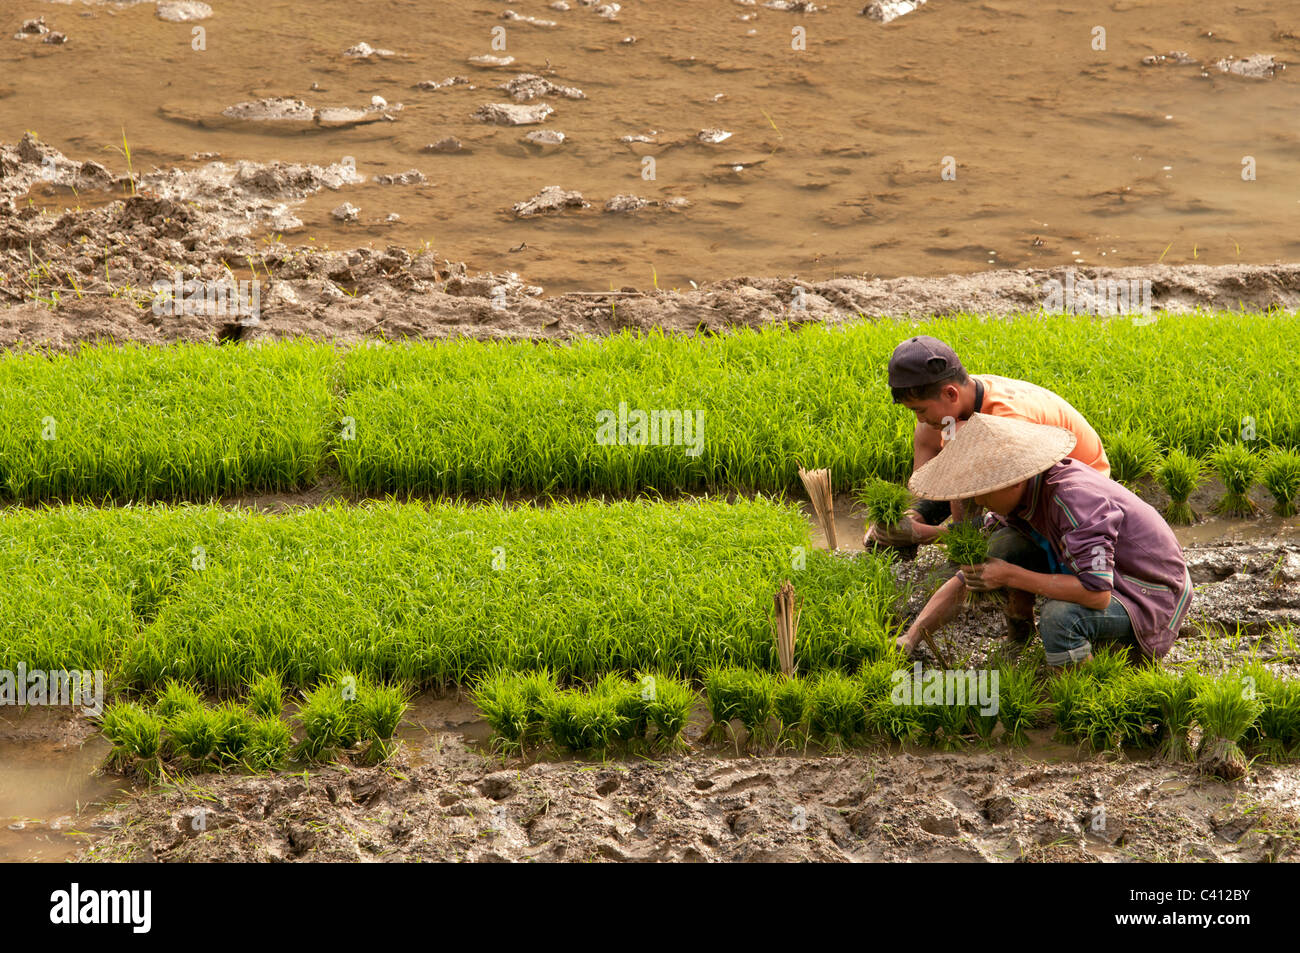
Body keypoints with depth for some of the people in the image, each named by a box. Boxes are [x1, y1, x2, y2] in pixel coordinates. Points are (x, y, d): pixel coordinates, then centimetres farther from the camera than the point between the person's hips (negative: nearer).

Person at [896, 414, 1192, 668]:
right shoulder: (1019, 498, -3)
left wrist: (1010, 576, -31)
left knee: (1059, 616, -36)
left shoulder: (1073, 498, -31)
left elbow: (1096, 594, -38)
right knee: (1005, 544, -3)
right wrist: (909, 639, -9)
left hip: (1151, 599, -9)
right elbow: (969, 576, 3)